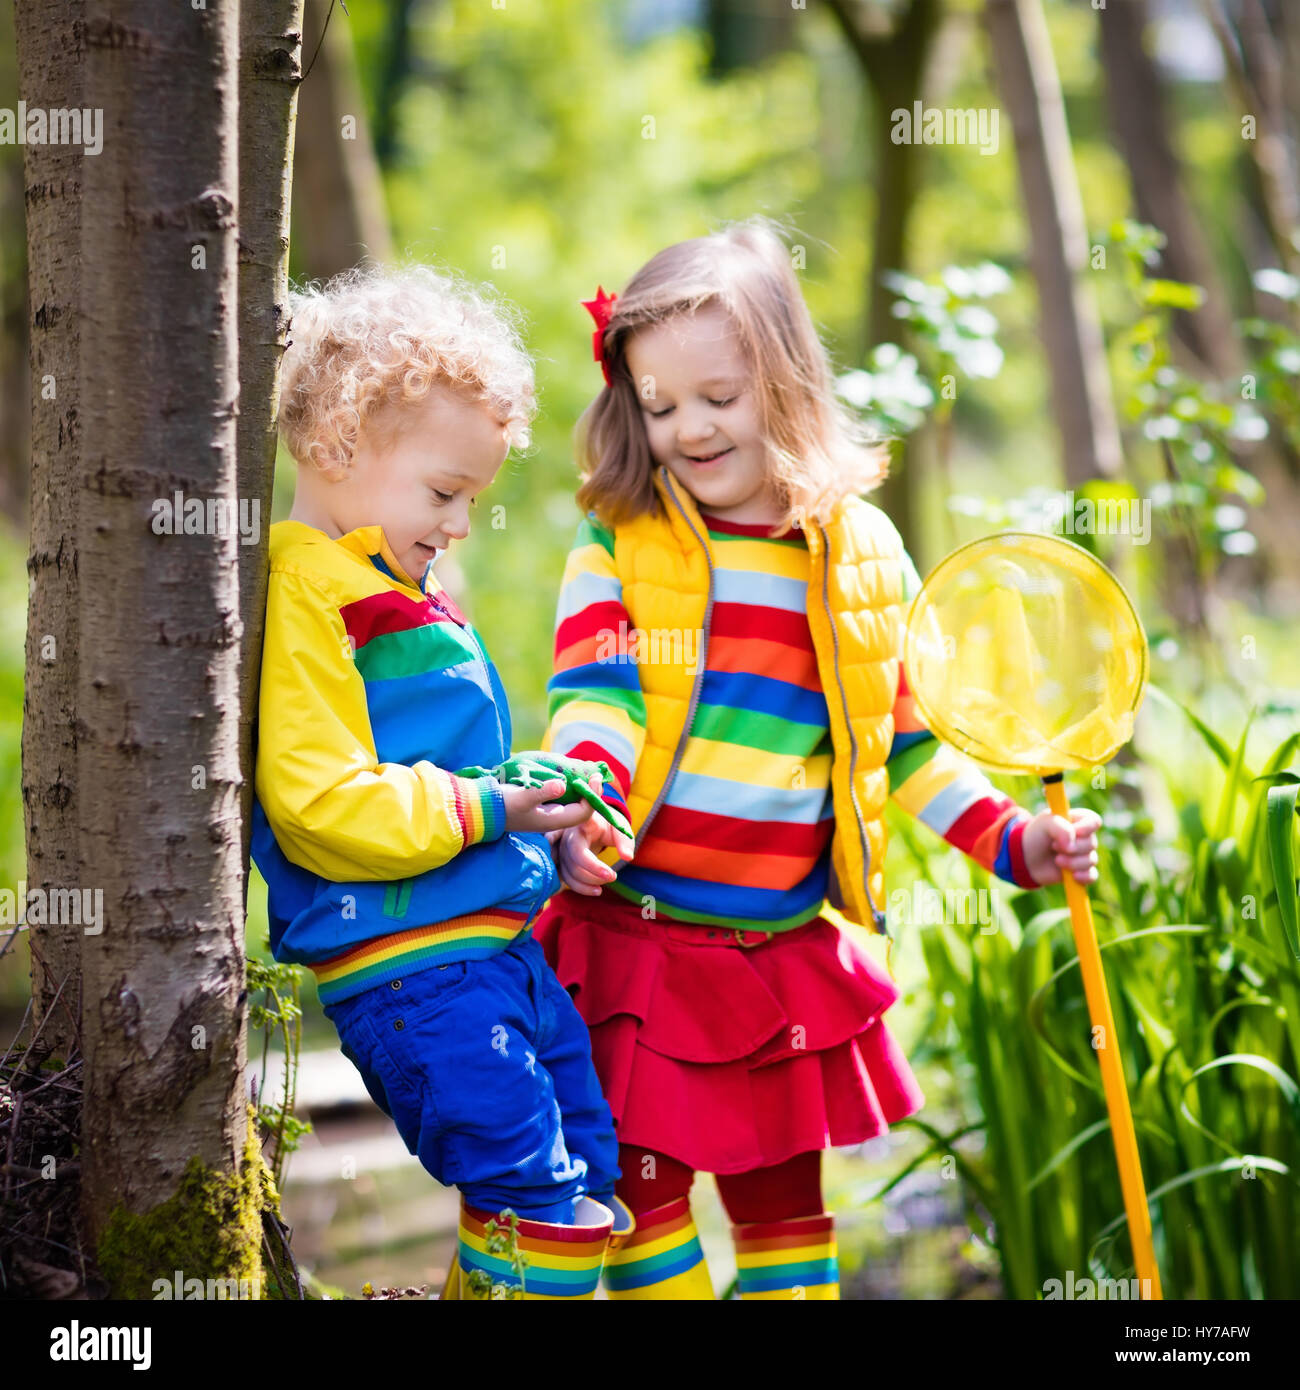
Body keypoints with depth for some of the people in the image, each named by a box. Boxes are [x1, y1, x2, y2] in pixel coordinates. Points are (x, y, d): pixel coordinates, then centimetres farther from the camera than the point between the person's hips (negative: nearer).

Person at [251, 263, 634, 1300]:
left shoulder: (401, 590, 20)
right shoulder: (303, 600, -13)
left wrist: (538, 823, 16)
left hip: (495, 943, 10)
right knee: (537, 1192, -14)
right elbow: (318, 803, -22)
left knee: (587, 1170, 15)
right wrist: (482, 810, -21)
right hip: (409, 969, -10)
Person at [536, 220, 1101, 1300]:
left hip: (787, 955, 2)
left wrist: (1015, 842, 5)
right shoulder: (617, 548, -1)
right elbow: (593, 700, -12)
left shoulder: (864, 556, 5)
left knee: (786, 1196, 12)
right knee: (642, 1185, -3)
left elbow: (911, 735, 13)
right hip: (635, 939, -2)